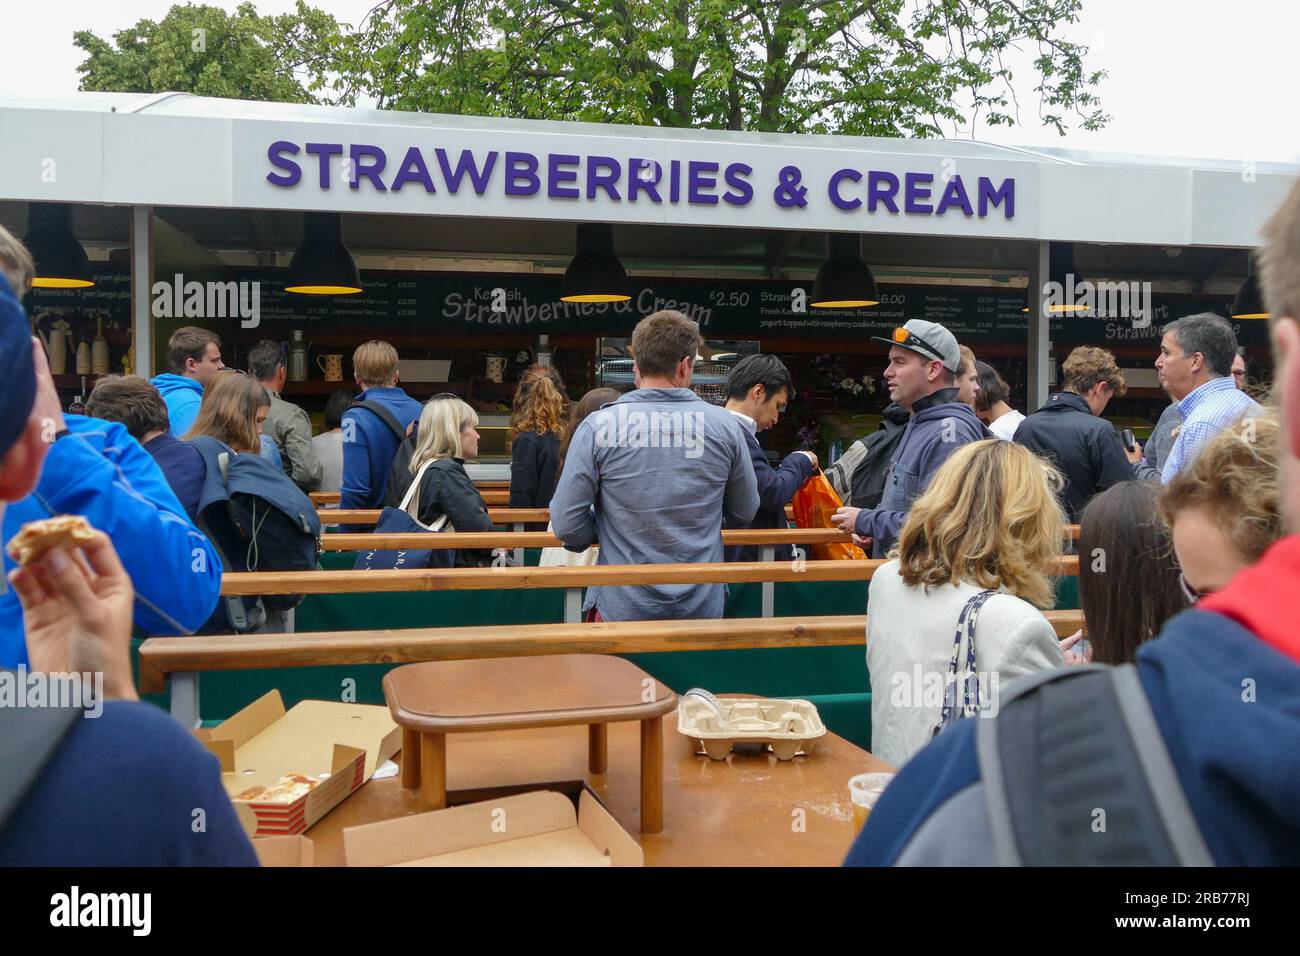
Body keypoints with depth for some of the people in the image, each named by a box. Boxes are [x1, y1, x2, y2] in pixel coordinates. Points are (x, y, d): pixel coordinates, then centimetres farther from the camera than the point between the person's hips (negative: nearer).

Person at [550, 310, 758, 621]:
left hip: (622, 606, -1)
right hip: (702, 606, 2)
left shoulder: (597, 426, -11)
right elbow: (745, 513, 5)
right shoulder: (724, 425, -6)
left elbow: (566, 524, -11)